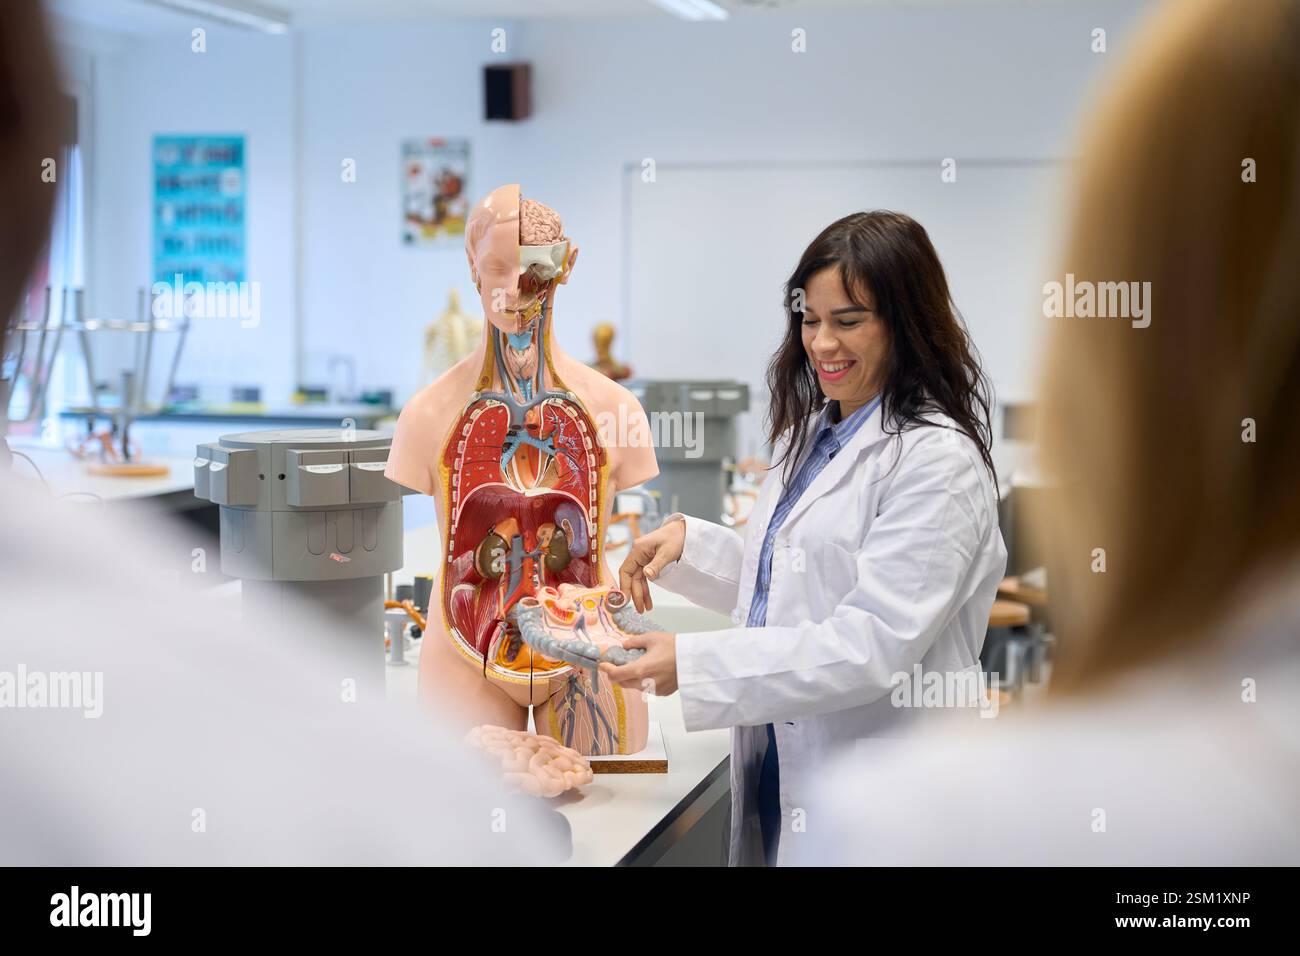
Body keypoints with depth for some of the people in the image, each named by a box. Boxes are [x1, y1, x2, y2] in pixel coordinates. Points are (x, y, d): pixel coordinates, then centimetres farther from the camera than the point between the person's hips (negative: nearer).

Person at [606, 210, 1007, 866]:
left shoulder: (938, 460, -17)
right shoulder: (813, 434, 11)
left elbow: (872, 644, -23)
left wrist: (692, 665, -27)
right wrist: (687, 541, 1)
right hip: (778, 763, 8)